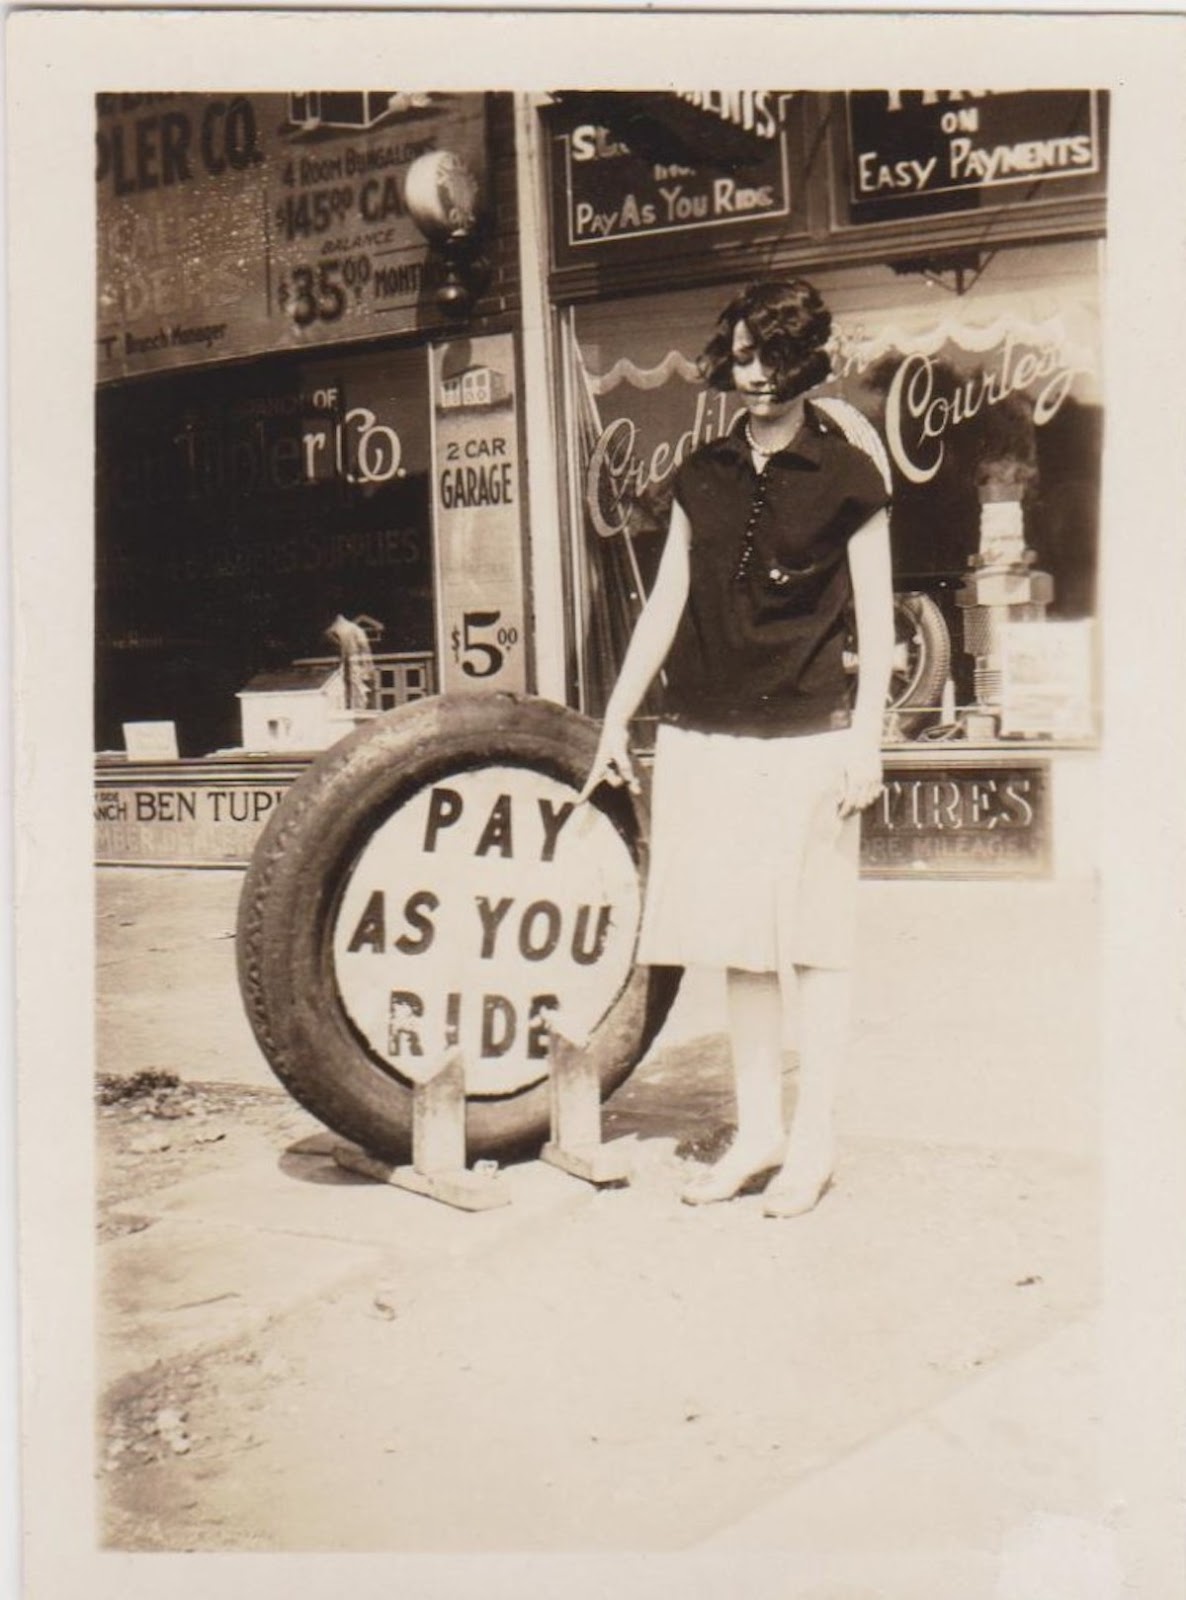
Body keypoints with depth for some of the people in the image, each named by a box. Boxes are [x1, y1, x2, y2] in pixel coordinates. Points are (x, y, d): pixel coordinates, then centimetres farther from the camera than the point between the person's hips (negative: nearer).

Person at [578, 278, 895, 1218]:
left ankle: (814, 1141, 12)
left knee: (812, 941, 2)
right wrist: (617, 719, 10)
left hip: (808, 736, -4)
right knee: (738, 942, 9)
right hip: (704, 734, 4)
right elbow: (667, 601, 13)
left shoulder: (846, 472, 0)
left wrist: (867, 737, -8)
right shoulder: (704, 475, 12)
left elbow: (876, 615, -1)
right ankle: (758, 1132, 19)